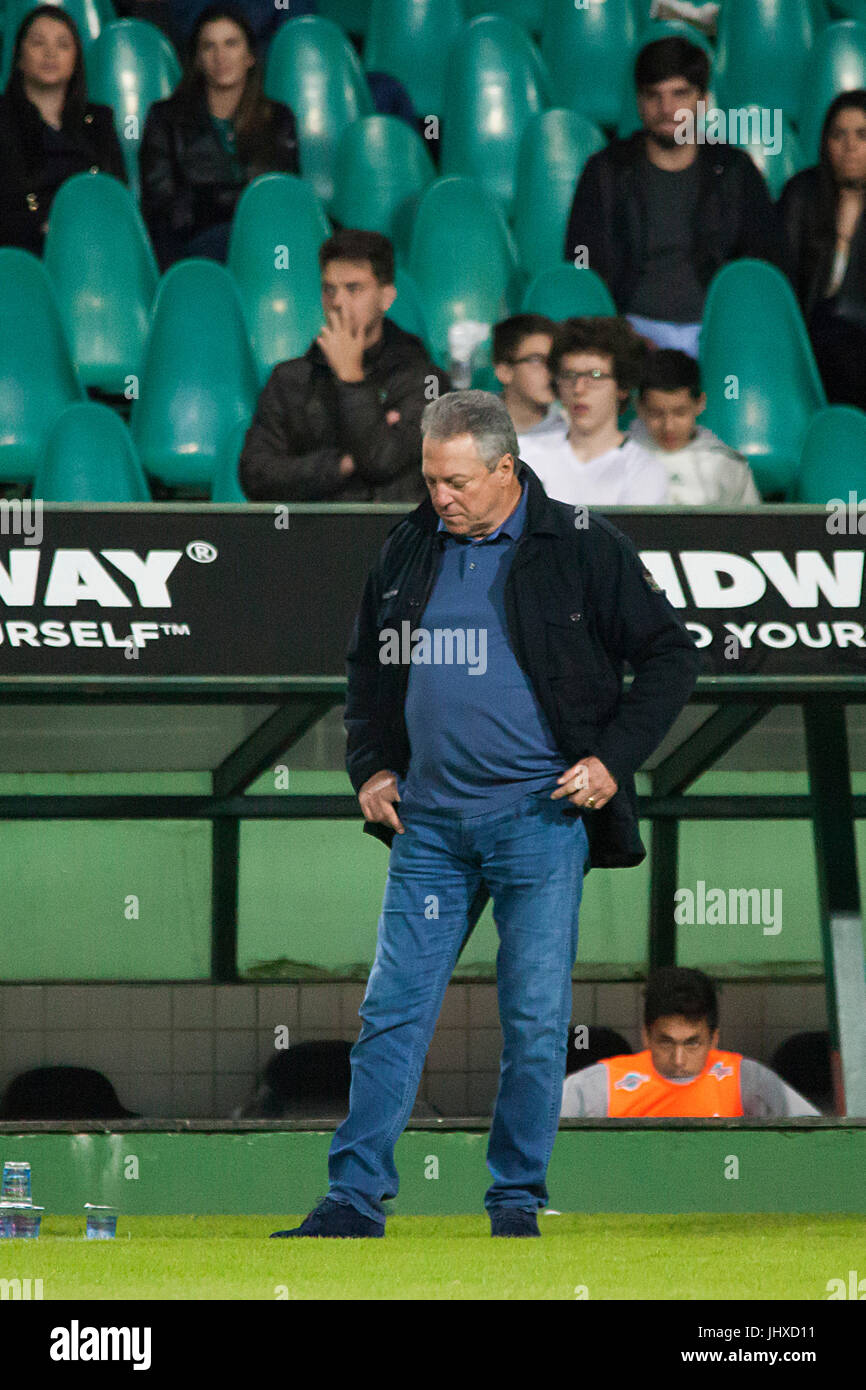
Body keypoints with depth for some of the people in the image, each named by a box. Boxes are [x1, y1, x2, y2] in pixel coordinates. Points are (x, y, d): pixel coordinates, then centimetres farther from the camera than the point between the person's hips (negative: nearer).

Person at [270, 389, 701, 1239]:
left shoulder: (579, 549, -3)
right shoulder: (409, 551, 10)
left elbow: (671, 655, 2)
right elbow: (369, 666, 24)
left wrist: (613, 759, -7)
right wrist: (370, 765, 11)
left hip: (539, 818, -4)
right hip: (428, 822, 4)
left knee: (535, 1019, -2)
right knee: (392, 1010, 0)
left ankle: (517, 1200, 9)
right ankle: (355, 1198, 3)